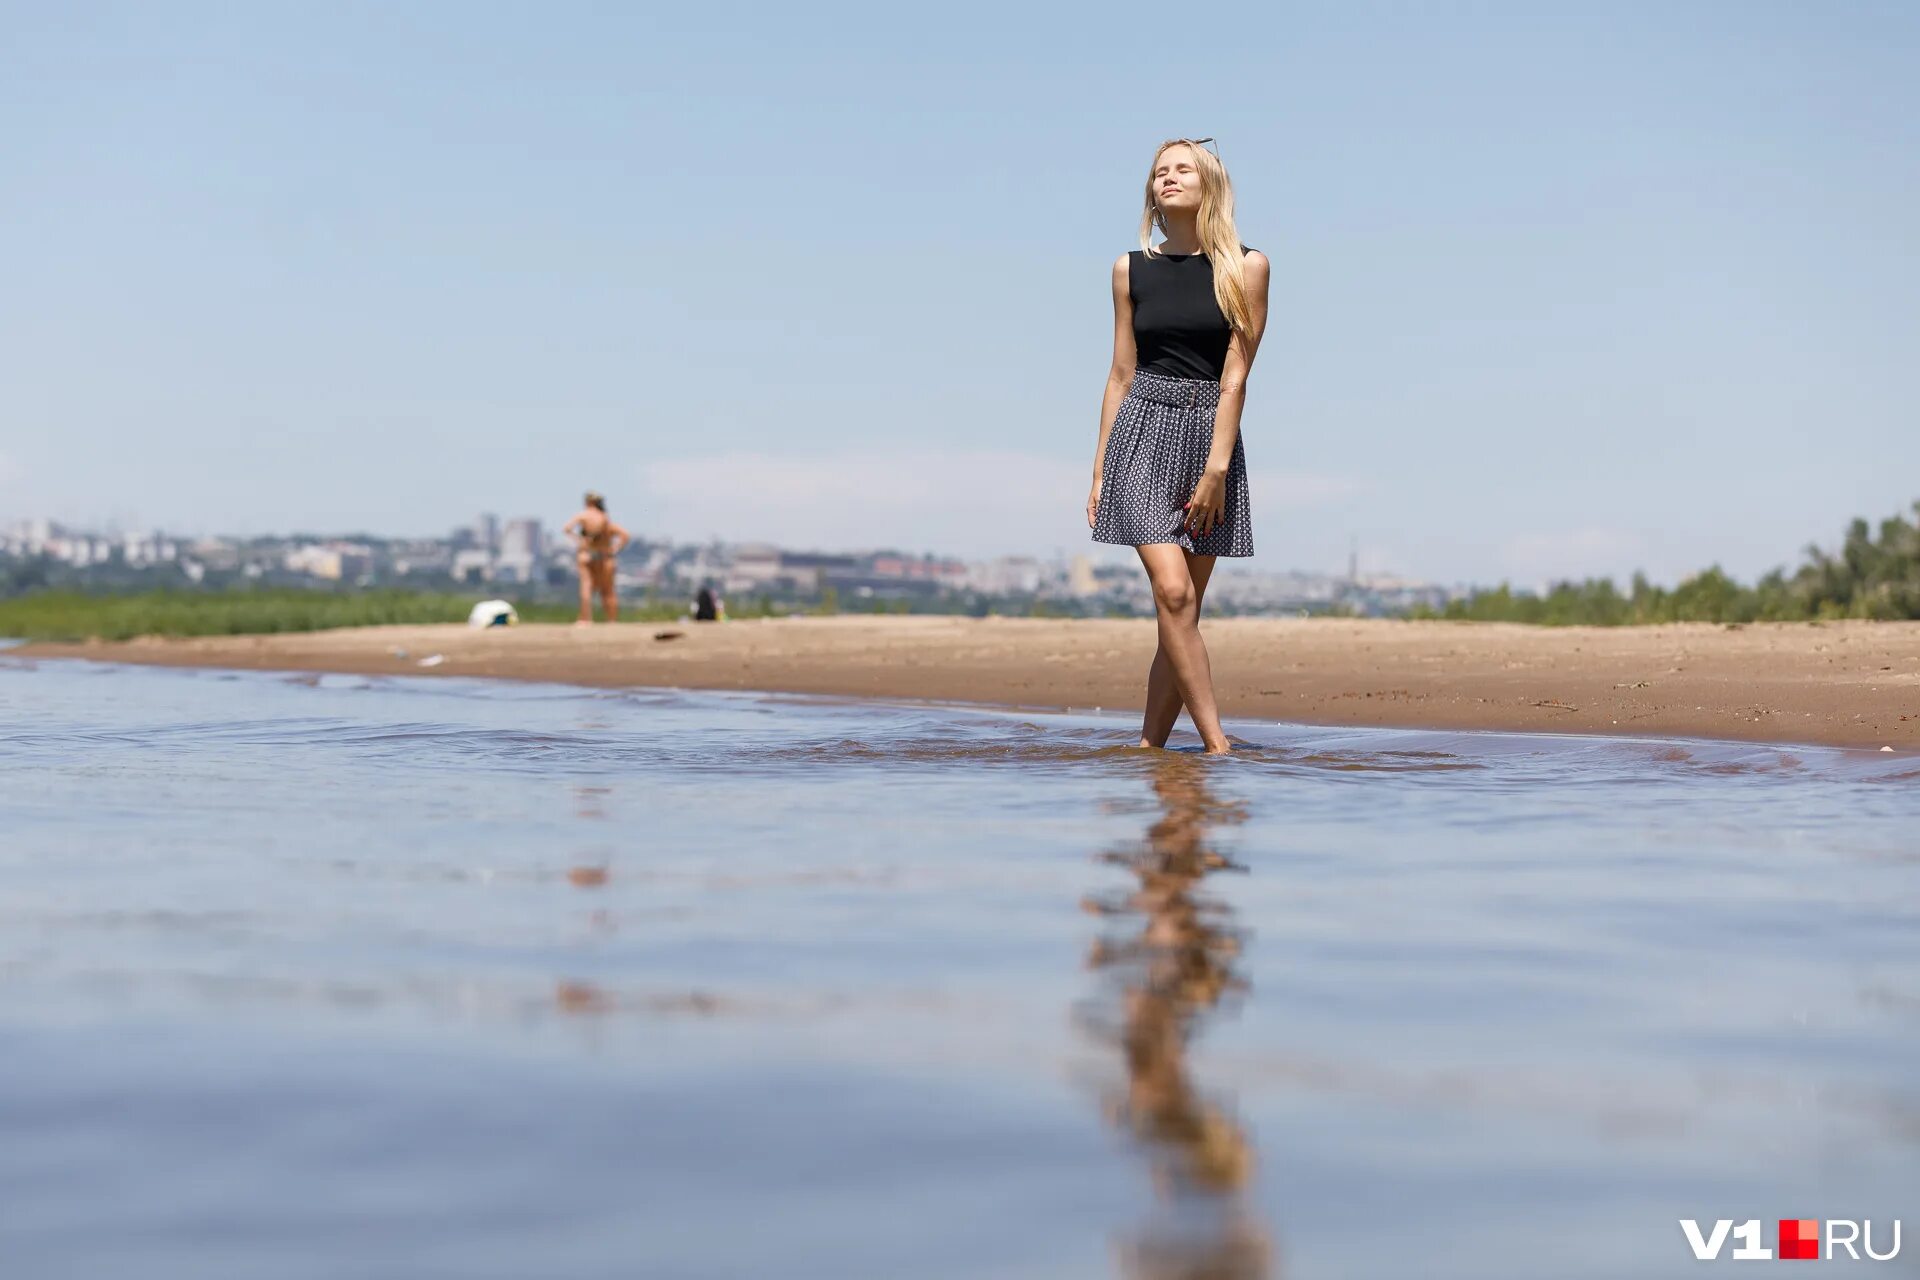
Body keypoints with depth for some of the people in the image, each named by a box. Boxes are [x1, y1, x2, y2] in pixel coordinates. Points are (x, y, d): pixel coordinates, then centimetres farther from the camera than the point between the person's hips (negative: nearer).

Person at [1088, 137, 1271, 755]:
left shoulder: (1246, 267, 2)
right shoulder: (1131, 269, 8)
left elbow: (1235, 375, -4)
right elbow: (1121, 373, 11)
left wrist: (1216, 469, -11)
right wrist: (1099, 469, 8)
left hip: (1211, 432, 0)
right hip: (1143, 429, 0)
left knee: (1184, 608, 1)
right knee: (1172, 590, -16)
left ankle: (1148, 747, 10)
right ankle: (1217, 744, -14)